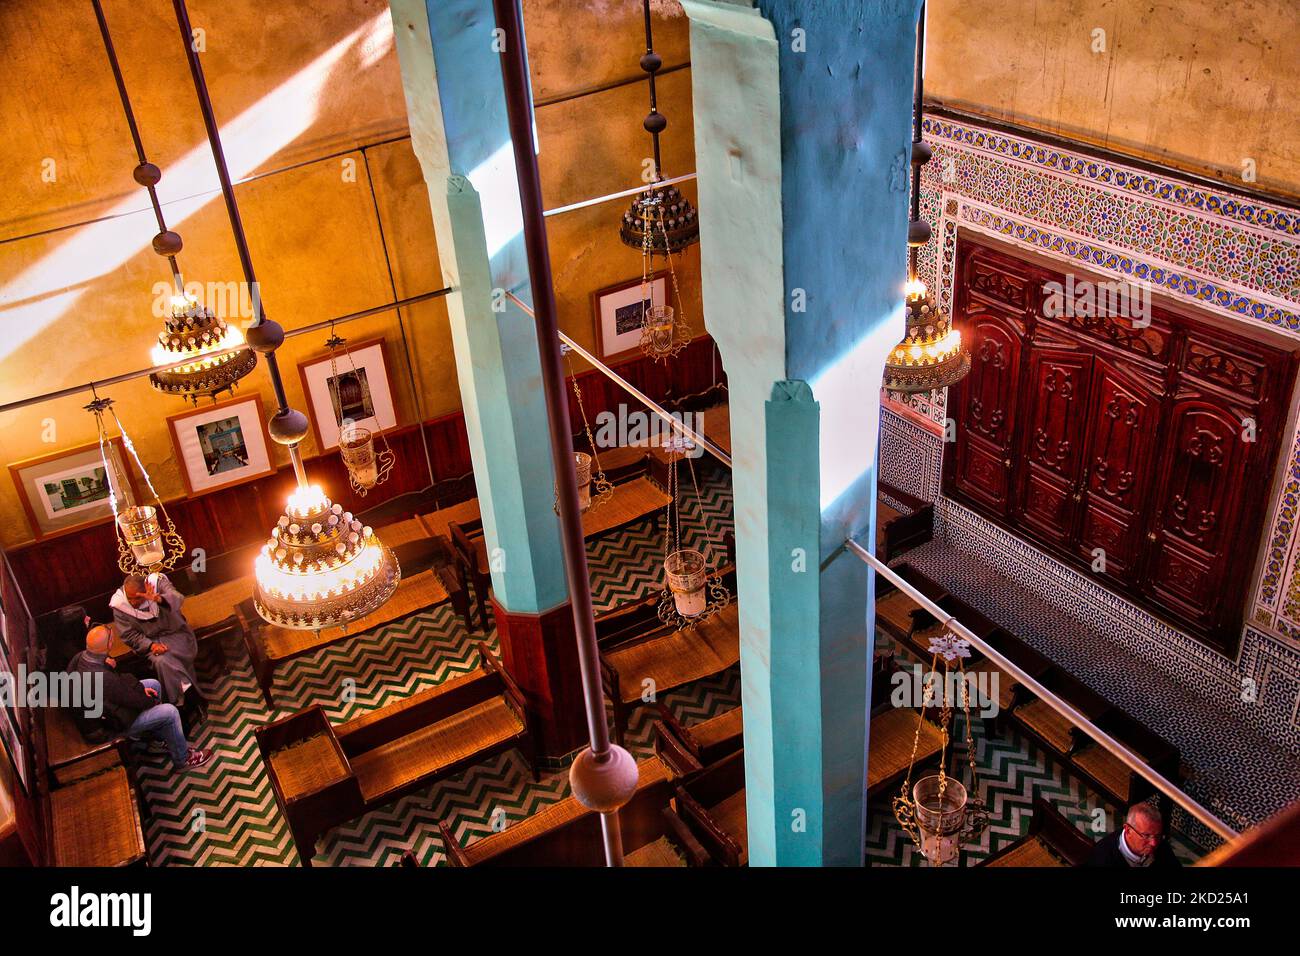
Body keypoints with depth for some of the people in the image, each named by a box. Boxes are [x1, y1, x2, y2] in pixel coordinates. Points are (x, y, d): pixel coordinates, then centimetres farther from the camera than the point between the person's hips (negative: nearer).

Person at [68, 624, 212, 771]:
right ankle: (182, 759, 15)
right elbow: (137, 702, -23)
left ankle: (158, 737, 32)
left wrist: (140, 687, -3)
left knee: (154, 684, 16)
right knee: (170, 712, -7)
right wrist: (153, 700, -3)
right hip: (115, 724, -9)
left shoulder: (79, 657, -14)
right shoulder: (103, 678, -39)